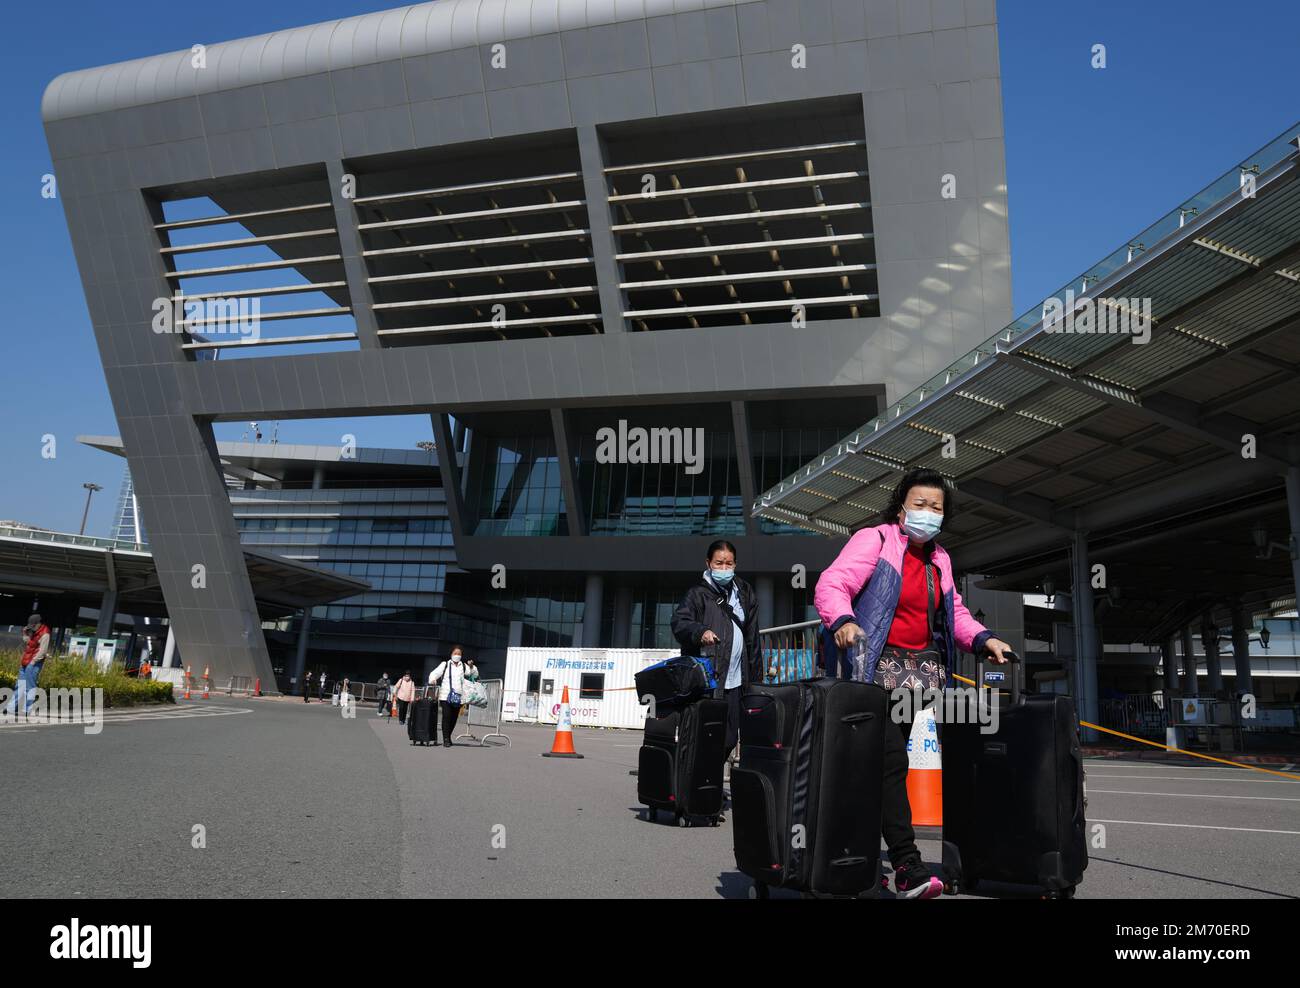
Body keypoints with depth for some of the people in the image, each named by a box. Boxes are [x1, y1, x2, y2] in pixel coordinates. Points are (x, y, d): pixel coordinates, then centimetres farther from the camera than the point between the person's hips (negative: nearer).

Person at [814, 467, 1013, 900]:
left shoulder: (939, 559, 20)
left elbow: (955, 613, 24)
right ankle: (907, 866, -13)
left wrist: (983, 639, 5)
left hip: (925, 667, 7)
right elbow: (831, 585, -14)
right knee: (891, 760, -13)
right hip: (879, 665, -7)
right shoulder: (873, 540, -3)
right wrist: (843, 620, -34)